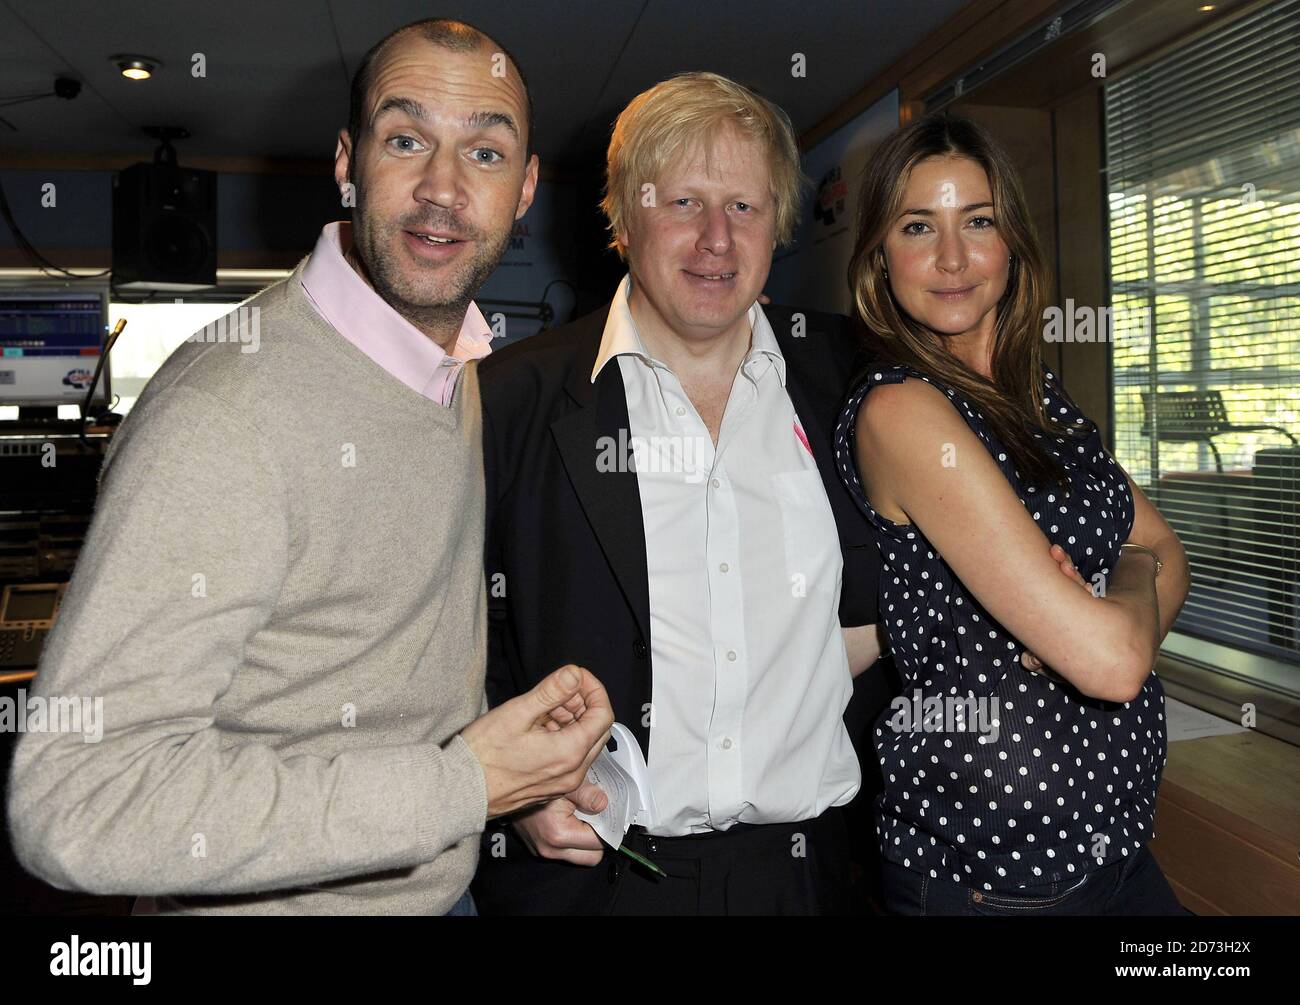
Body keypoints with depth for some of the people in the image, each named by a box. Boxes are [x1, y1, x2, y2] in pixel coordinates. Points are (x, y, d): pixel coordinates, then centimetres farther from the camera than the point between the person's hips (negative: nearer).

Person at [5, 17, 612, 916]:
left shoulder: (464, 363, -1)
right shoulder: (222, 413, -26)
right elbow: (73, 802, -29)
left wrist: (527, 774, 1)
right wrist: (463, 787, -29)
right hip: (270, 903, -6)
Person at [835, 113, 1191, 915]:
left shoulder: (1038, 390, 6)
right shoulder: (898, 410, -21)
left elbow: (1167, 553, 6)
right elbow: (1109, 659, -24)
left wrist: (1103, 613, -15)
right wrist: (1132, 578, -3)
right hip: (994, 869, -7)